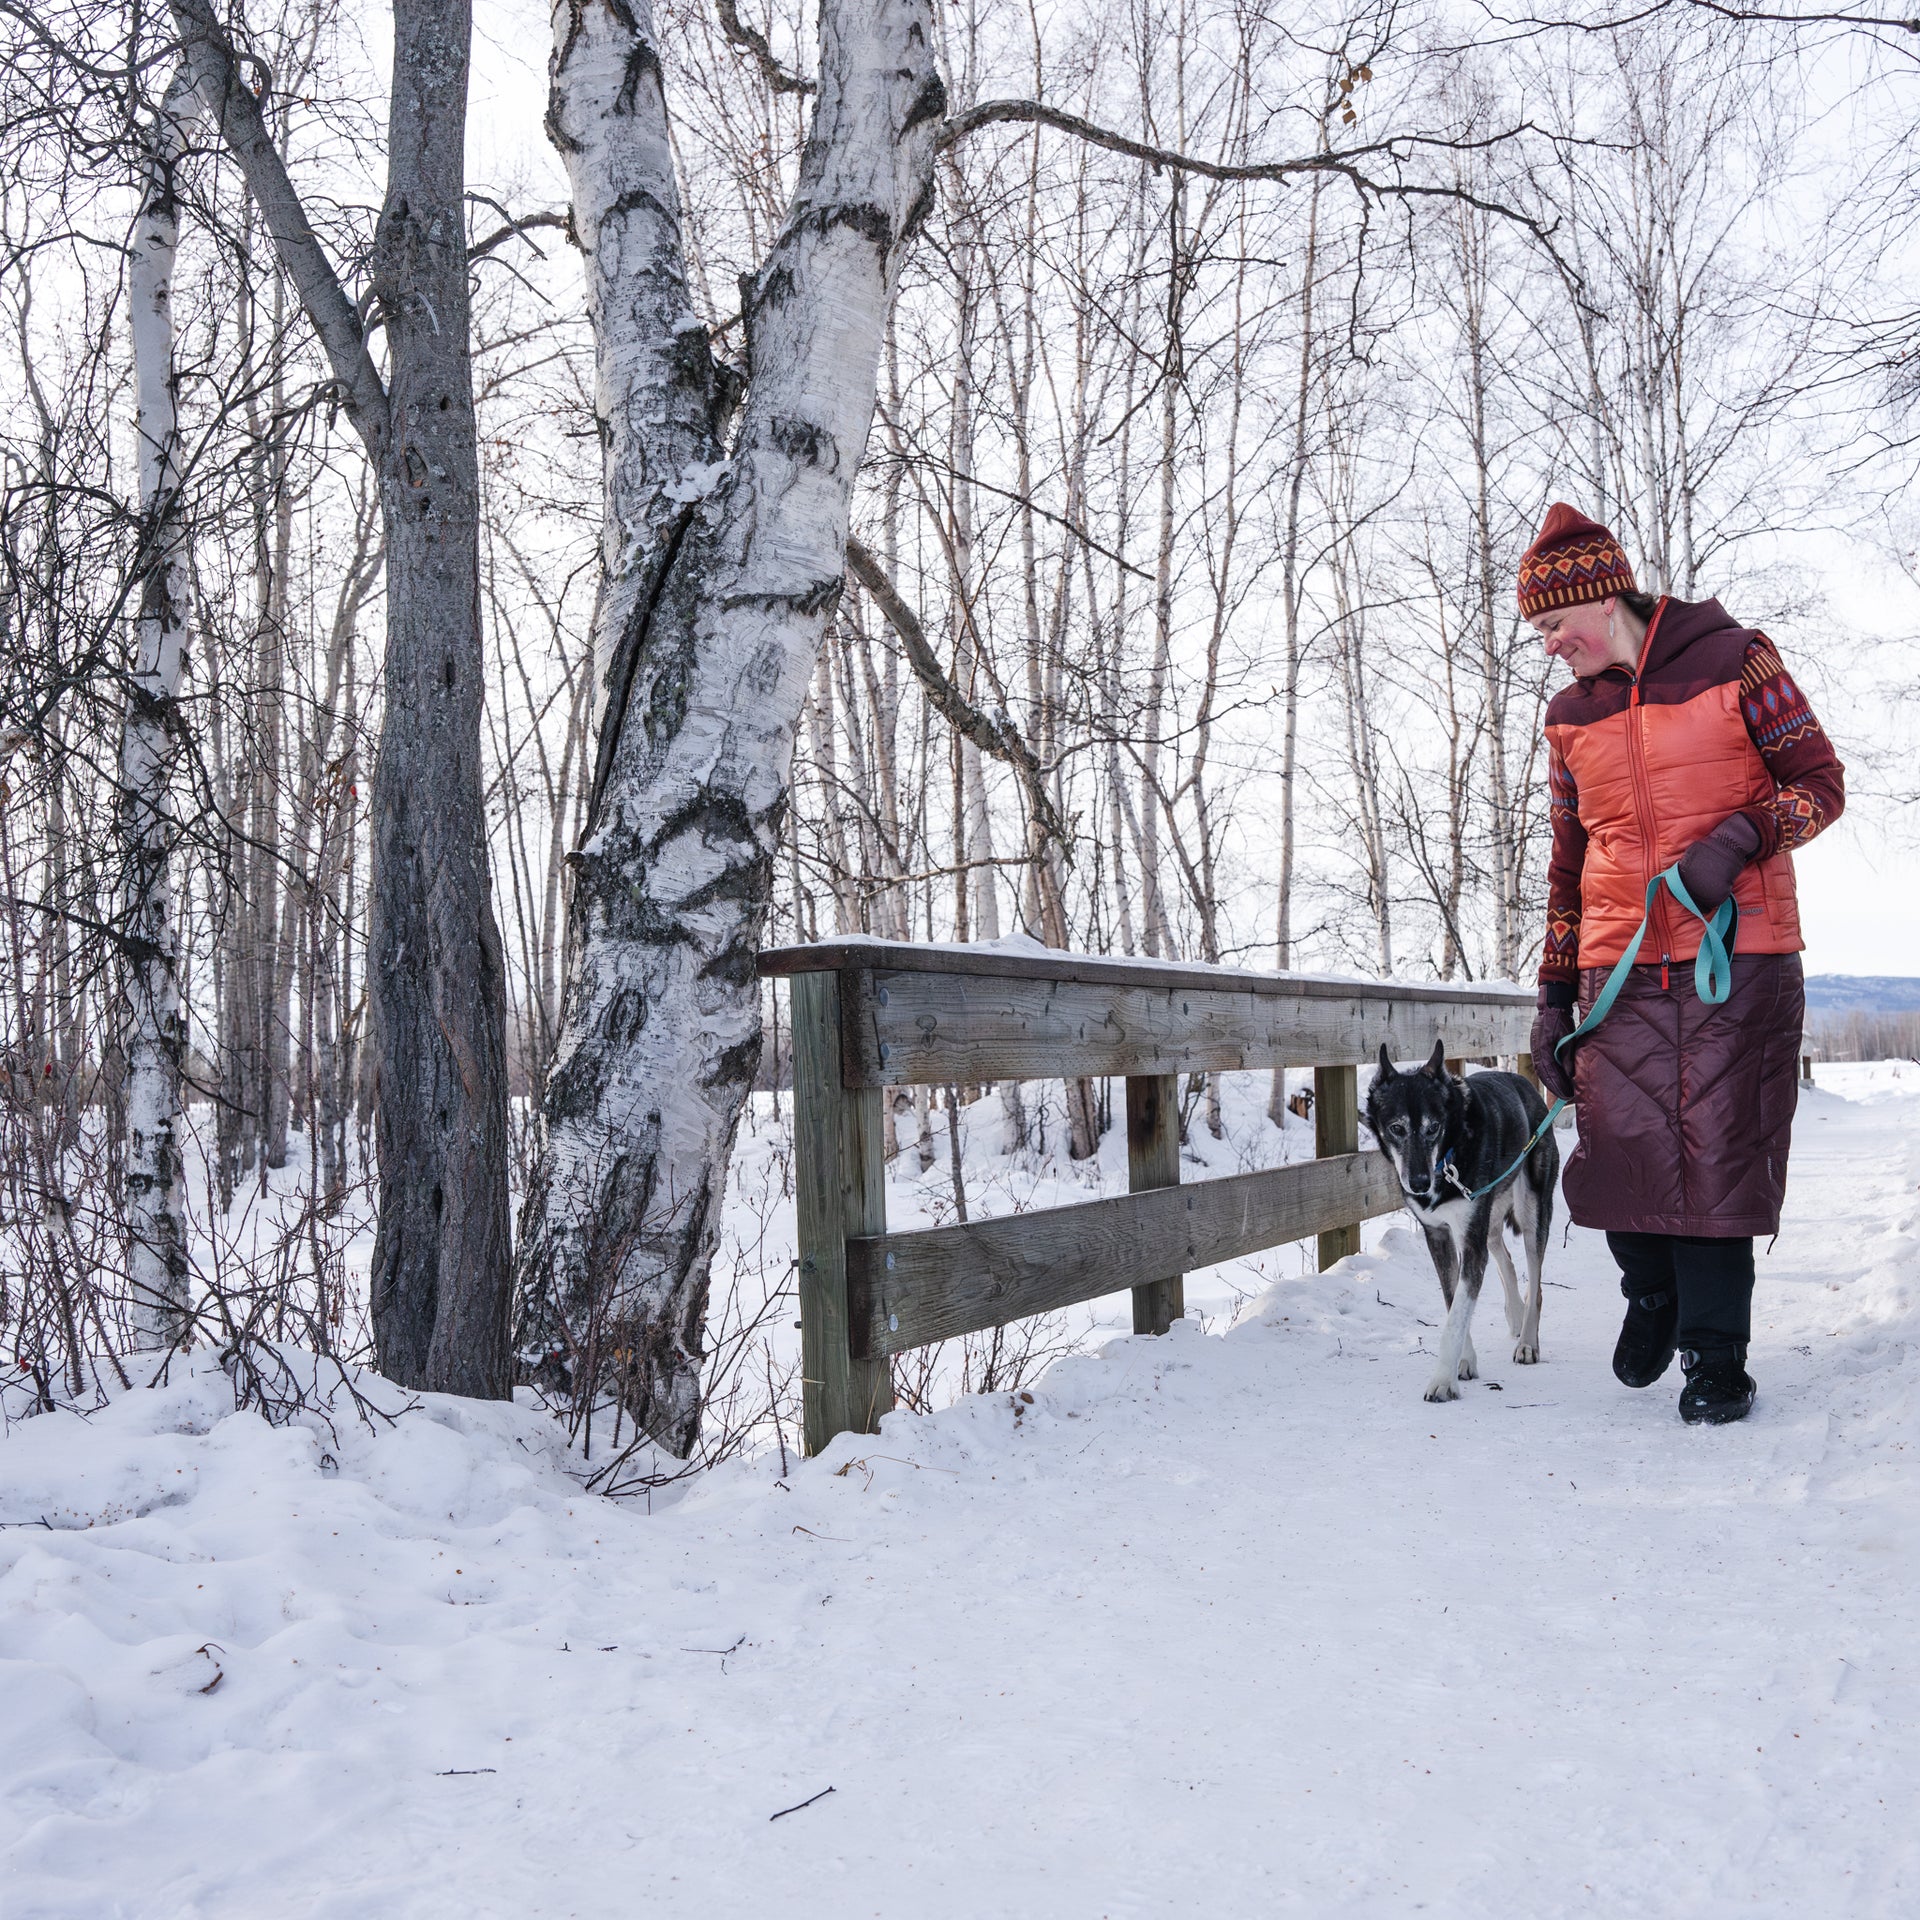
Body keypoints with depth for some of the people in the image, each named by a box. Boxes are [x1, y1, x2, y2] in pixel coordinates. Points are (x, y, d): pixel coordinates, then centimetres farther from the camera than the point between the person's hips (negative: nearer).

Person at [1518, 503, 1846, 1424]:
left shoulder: (1734, 661, 0)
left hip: (1740, 952, -3)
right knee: (1620, 1145, -2)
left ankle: (1716, 1349, 10)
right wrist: (1554, 995, 12)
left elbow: (1821, 780, 2)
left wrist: (1738, 838, -18)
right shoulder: (1571, 717, 13)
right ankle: (1652, 1295, 27)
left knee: (1722, 1149, -4)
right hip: (1621, 967, 4)